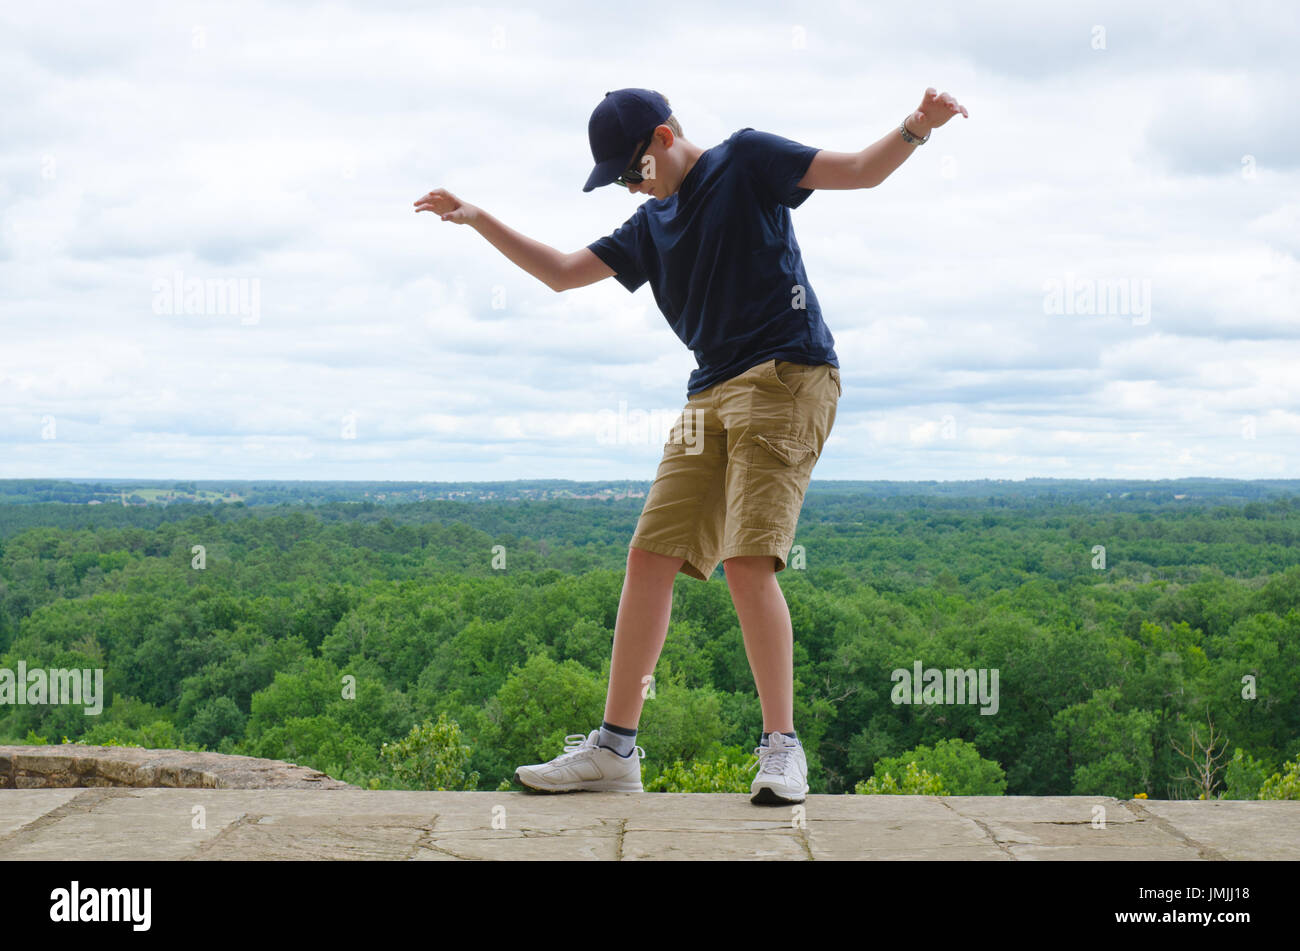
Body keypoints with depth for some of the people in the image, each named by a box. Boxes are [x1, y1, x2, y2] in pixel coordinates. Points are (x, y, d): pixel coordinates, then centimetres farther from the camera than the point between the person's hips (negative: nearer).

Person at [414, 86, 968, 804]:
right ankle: (615, 750, 8)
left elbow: (863, 170, -1)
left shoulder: (746, 160, 4)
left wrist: (917, 127, -20)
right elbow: (561, 272, 26)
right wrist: (478, 220, 20)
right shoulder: (651, 225, 22)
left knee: (747, 560, -19)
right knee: (650, 556, 1)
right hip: (711, 395, 7)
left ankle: (782, 747, -10)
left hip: (787, 376, -7)